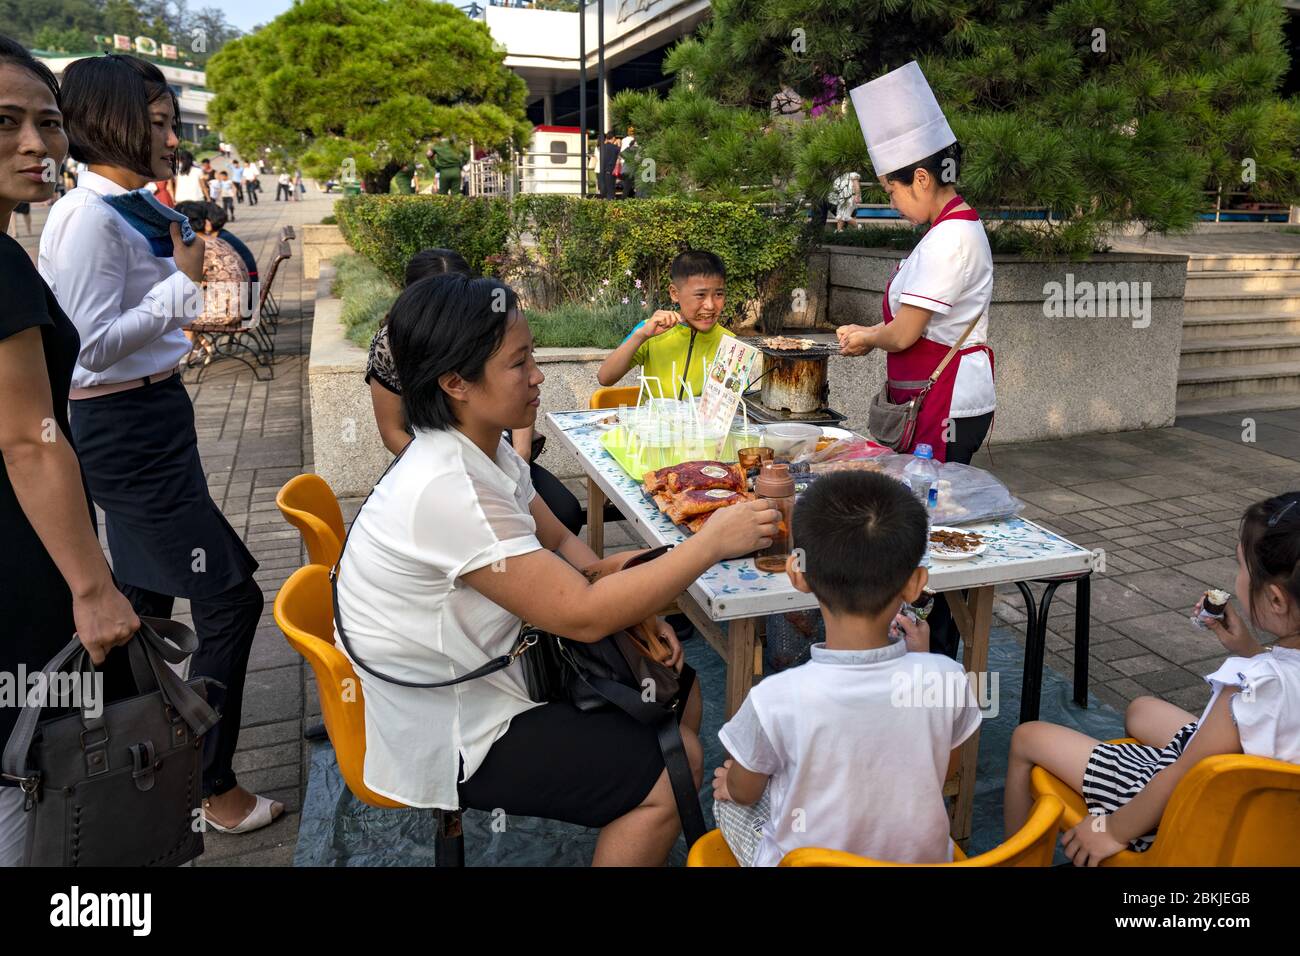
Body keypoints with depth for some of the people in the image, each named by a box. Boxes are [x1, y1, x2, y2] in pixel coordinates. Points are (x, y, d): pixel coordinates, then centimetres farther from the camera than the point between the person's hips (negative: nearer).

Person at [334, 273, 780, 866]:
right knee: (670, 774, -9)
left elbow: (559, 543, 9)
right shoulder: (448, 490, -31)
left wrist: (632, 605, -9)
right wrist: (713, 541, -25)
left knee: (678, 700, 10)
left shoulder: (484, 448, -1)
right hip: (448, 740, -9)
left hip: (486, 672, 9)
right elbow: (581, 615, -30)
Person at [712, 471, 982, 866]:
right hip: (922, 855, 3)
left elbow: (744, 791, -12)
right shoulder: (946, 680, -24)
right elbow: (947, 769, -1)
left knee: (726, 794, 25)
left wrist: (732, 781, 11)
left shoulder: (776, 699, -33)